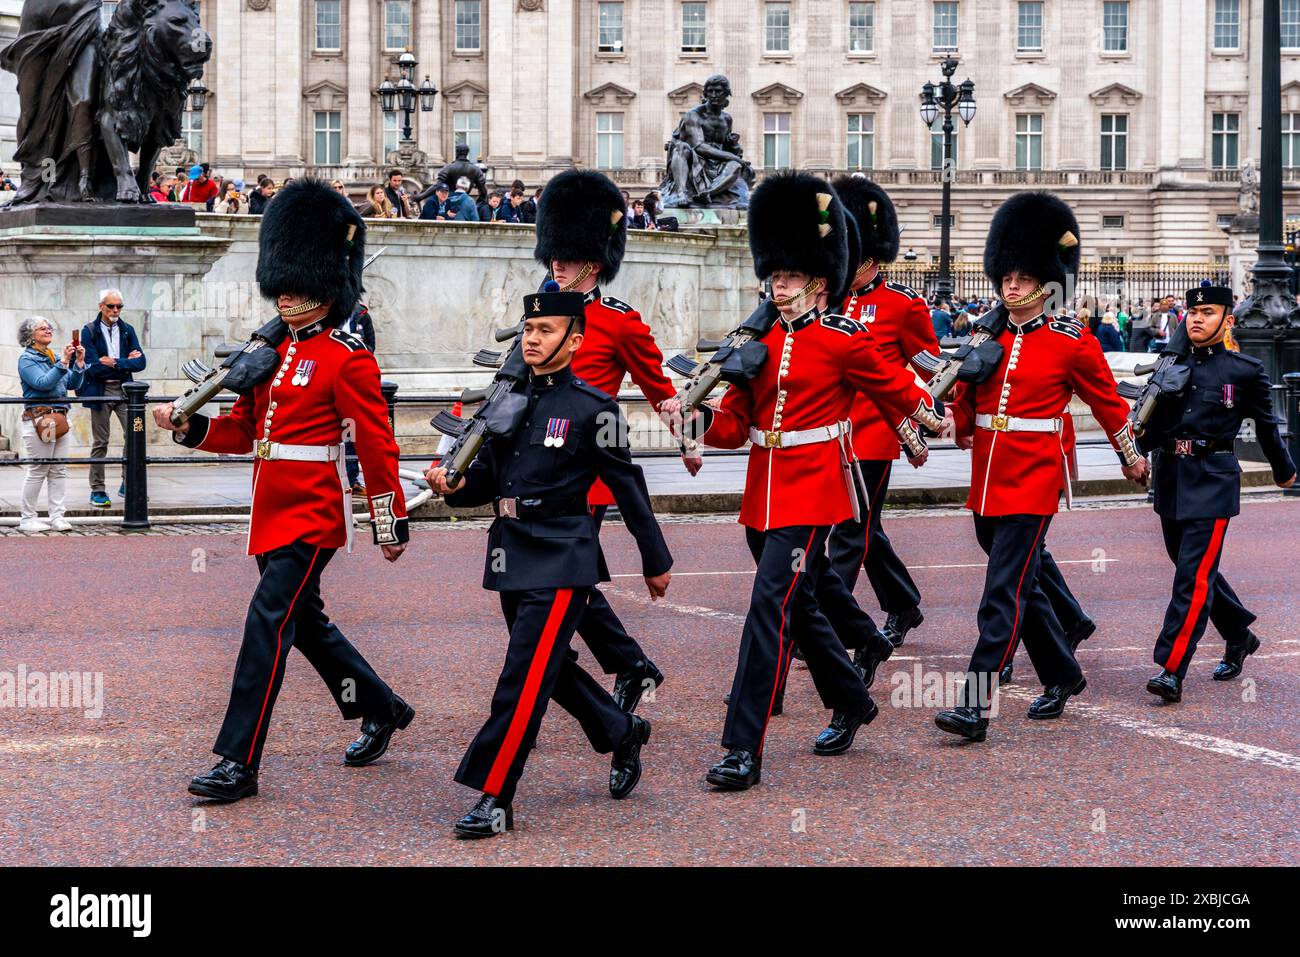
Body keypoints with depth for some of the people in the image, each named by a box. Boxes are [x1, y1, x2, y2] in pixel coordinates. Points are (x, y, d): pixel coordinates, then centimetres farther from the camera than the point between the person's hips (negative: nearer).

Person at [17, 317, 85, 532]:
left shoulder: (55, 357, 16)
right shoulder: (27, 359, -3)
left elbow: (73, 384, 12)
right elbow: (43, 383, -18)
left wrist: (79, 362, -2)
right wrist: (64, 362, -21)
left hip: (59, 418, 7)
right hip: (38, 419, -7)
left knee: (59, 470, 4)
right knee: (37, 471, -5)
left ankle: (57, 516, 6)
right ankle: (27, 519, 2)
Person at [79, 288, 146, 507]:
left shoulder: (127, 330, 9)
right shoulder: (89, 331, -2)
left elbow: (140, 362, -1)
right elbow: (92, 366, -13)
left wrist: (115, 363, -13)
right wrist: (126, 362, -10)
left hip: (124, 390, 3)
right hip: (100, 391, -3)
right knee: (100, 442, 2)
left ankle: (128, 484, 4)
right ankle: (97, 490, 10)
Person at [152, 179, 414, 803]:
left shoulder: (347, 359, -10)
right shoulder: (274, 352, 13)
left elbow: (377, 446, -10)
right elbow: (243, 430, 16)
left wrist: (392, 524, -10)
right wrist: (187, 426, -2)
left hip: (311, 516, -9)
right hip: (273, 512, 9)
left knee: (268, 622, -13)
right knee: (305, 621, 18)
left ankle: (239, 763, -10)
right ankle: (383, 710, 37)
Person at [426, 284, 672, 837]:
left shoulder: (593, 408, -8)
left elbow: (627, 486, -3)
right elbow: (488, 479, 14)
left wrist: (656, 561, 3)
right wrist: (453, 486, -9)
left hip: (561, 562, -7)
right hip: (512, 557, 7)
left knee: (524, 677, -11)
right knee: (550, 668, 19)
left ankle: (494, 800, -7)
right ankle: (623, 734, 41)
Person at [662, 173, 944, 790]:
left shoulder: (845, 341, -8)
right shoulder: (760, 340, 10)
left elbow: (898, 388, 8)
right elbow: (735, 423, 8)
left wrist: (934, 421, 21)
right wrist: (692, 417, -11)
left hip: (811, 491, -7)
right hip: (763, 493, 7)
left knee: (771, 607, -15)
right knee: (799, 606, 18)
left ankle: (744, 751, -15)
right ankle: (852, 703, 41)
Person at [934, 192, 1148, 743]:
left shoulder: (1073, 344, -5)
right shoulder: (986, 337, 9)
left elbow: (1109, 402, 9)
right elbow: (964, 411, 14)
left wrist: (1131, 459, 18)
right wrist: (939, 420, -7)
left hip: (1033, 479, -6)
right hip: (987, 479, 6)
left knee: (1004, 592, -12)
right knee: (1022, 587, 17)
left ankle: (976, 706, -15)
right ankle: (1062, 676, 35)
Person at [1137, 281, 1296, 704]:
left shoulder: (1246, 371, -2)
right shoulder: (1171, 364, 7)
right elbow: (1152, 422, 9)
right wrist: (1134, 448, -9)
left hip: (1212, 482, -5)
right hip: (1170, 478, 5)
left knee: (1194, 575, -11)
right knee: (1195, 568, 17)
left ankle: (1171, 671, -13)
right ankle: (1239, 637, 39)